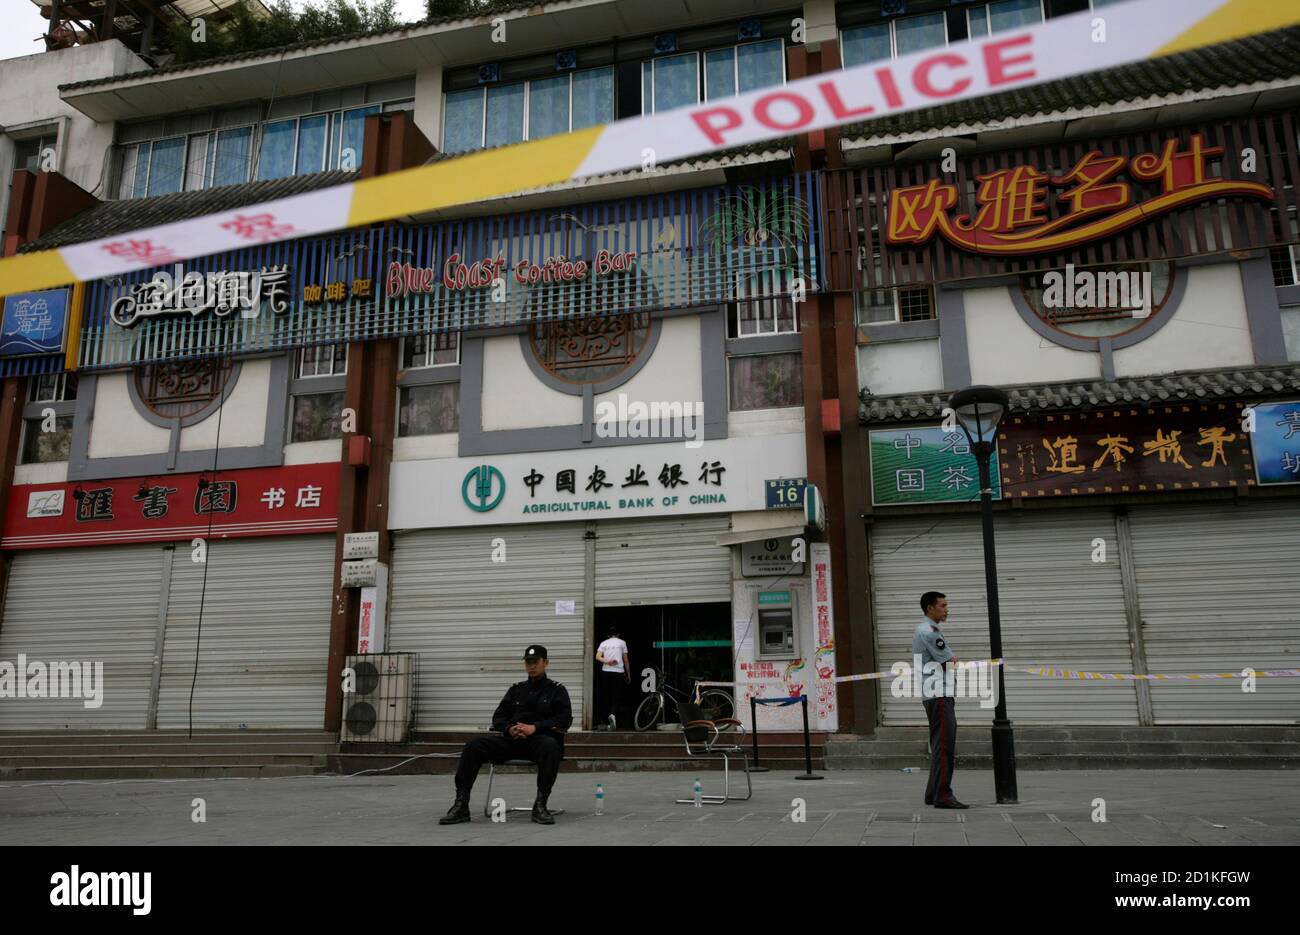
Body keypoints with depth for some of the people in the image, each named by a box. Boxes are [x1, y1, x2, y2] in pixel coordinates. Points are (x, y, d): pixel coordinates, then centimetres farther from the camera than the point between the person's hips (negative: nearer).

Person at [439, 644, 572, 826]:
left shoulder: (557, 690, 12)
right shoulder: (516, 690, 23)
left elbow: (565, 719, -2)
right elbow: (498, 717, 16)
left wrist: (535, 727, -15)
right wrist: (509, 729, -8)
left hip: (541, 739, -4)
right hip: (513, 740, 4)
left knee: (551, 747, -41)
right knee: (474, 746, -20)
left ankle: (540, 805, -36)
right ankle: (461, 805, -21)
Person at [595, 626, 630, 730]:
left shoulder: (603, 643, 14)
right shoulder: (622, 642, 9)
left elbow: (597, 657, -3)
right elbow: (626, 660, 9)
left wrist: (607, 661, -15)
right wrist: (628, 675, 16)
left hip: (606, 672, 2)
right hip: (618, 672, -2)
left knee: (608, 697, 11)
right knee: (617, 697, -3)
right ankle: (613, 714, -30)